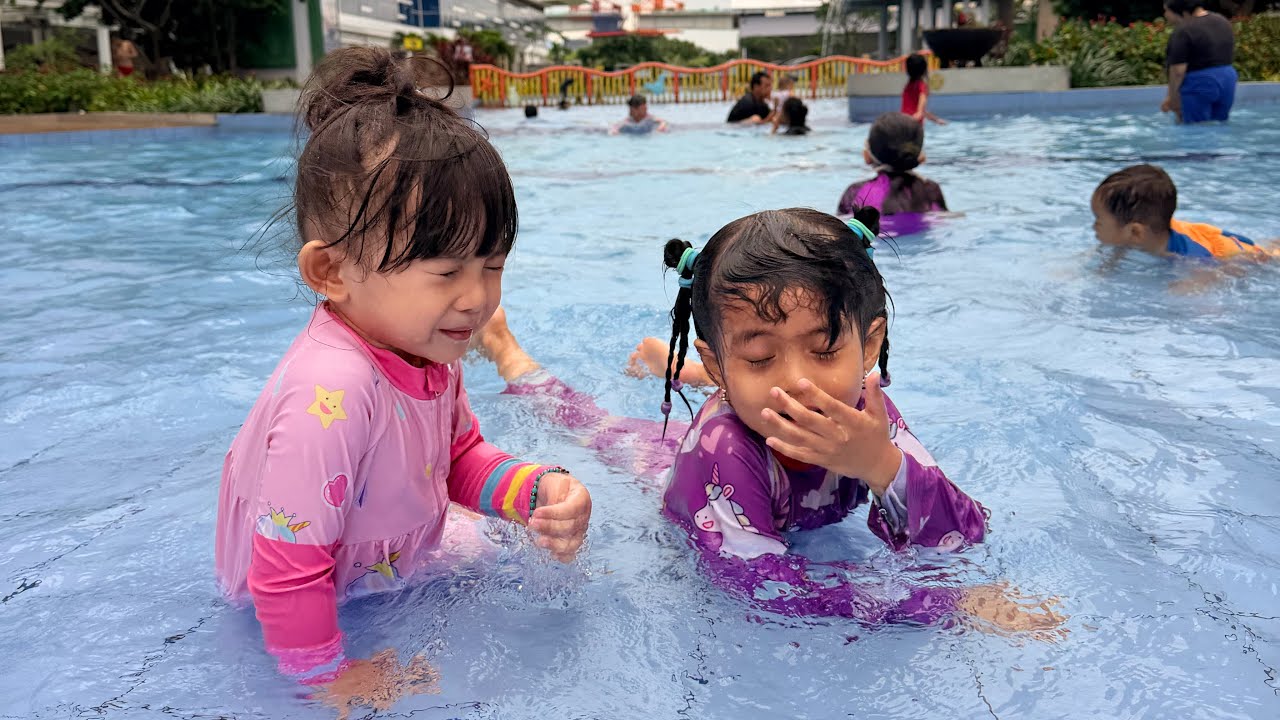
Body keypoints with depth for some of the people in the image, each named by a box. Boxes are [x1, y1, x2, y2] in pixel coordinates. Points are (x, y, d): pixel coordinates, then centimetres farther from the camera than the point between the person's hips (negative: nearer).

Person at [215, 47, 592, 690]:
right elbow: (288, 577, -33)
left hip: (397, 563, 7)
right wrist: (330, 680, -18)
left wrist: (538, 493, -15)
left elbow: (460, 460, 4)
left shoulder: (426, 350, -13)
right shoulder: (332, 395, -41)